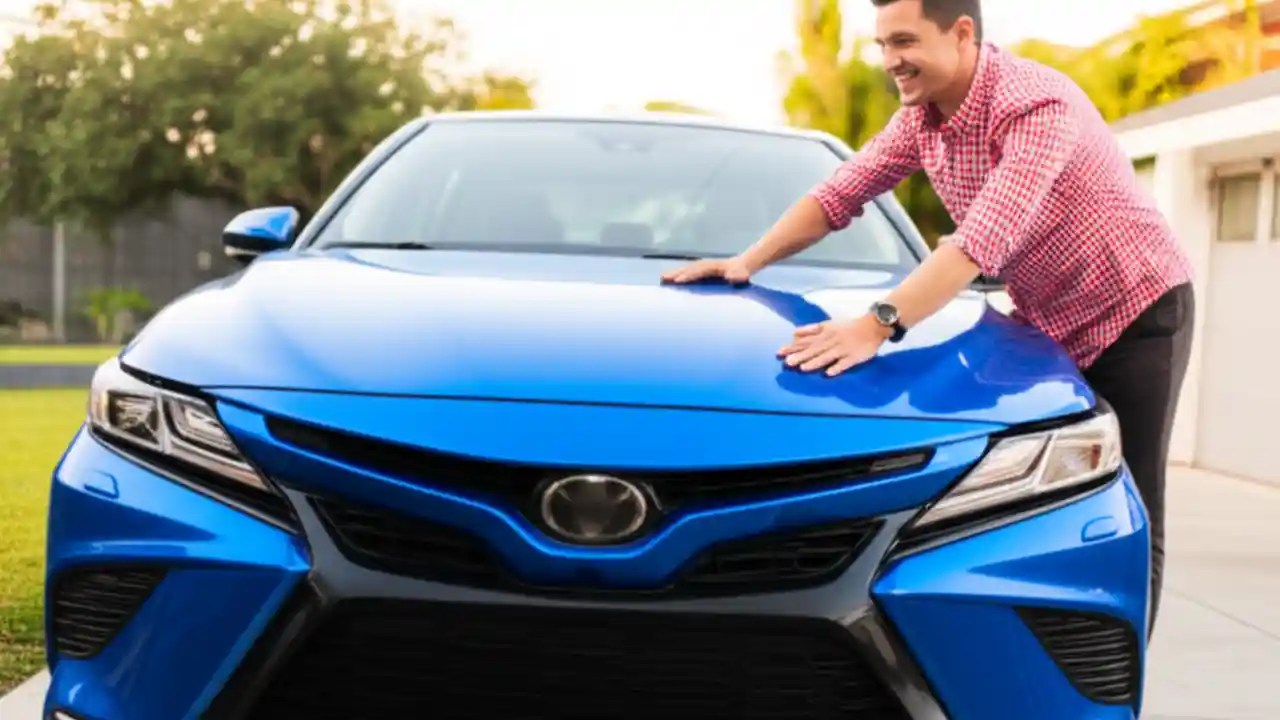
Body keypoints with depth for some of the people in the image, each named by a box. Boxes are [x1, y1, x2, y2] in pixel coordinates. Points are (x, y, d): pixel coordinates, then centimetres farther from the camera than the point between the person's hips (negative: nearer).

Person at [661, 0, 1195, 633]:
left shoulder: (1036, 105, -30)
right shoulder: (922, 114, -5)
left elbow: (984, 239, -40)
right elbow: (839, 194, 1)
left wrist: (877, 325, -48)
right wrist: (746, 262, -8)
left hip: (1133, 313, -7)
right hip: (1047, 322, 7)